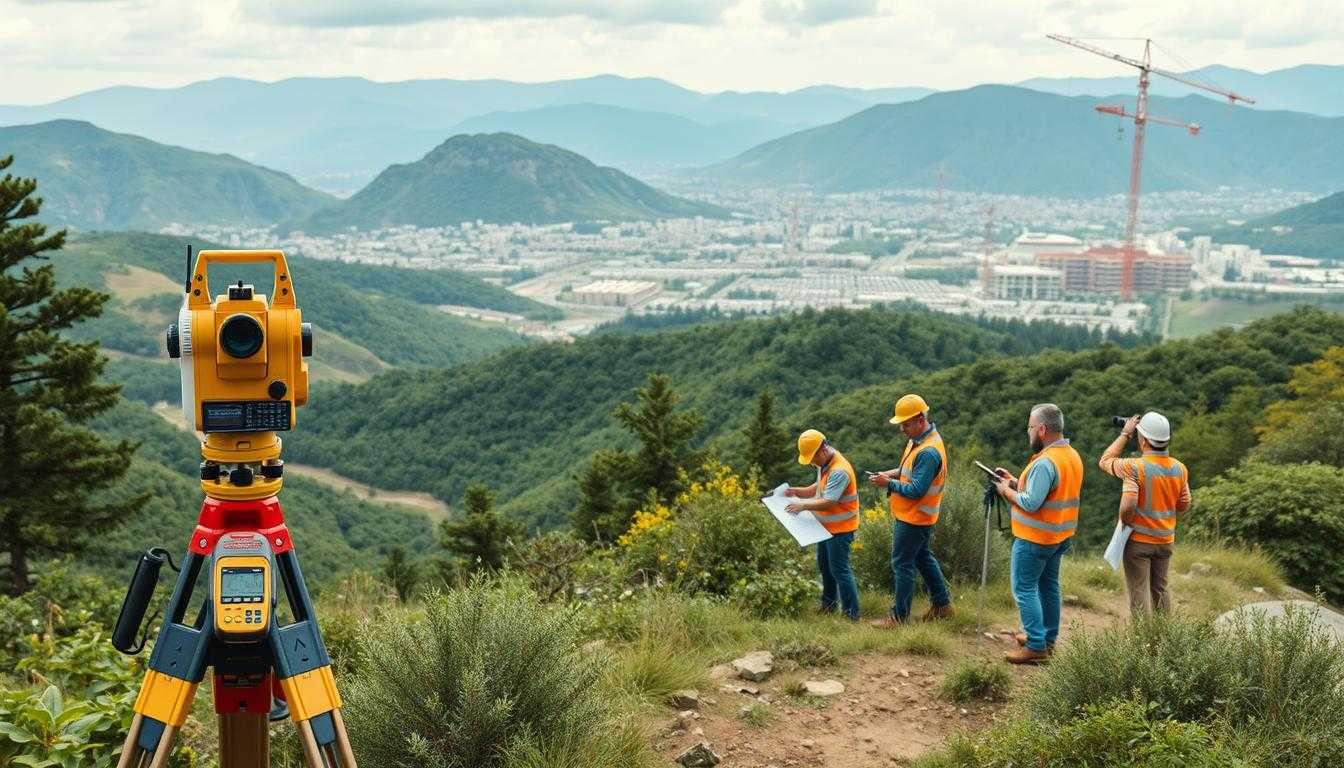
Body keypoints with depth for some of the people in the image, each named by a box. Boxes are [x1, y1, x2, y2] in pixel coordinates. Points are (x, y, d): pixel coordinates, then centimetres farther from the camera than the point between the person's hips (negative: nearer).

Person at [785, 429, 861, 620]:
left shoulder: (839, 471, -26)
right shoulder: (824, 464, 5)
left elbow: (829, 502, -29)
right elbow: (819, 487, 16)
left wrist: (803, 506, -27)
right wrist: (797, 492, 2)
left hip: (840, 528, -10)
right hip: (827, 526, 10)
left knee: (840, 570, -7)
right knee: (824, 566, 21)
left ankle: (852, 615, -1)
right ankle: (828, 604, 37)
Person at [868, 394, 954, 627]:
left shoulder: (928, 452, -27)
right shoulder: (917, 440, 4)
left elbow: (916, 490, -28)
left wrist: (889, 483, -19)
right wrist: (894, 473, 2)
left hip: (913, 519, -10)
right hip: (919, 517, 10)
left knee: (902, 565, -1)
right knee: (923, 558, 21)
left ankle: (899, 617, 7)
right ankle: (942, 604, 33)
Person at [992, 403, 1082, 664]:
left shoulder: (1045, 462, -24)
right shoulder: (1073, 456, 7)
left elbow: (1030, 503, -26)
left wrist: (1007, 490, -9)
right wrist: (1015, 482, 10)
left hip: (1035, 538, -10)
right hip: (1061, 535, 10)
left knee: (1024, 589, -2)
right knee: (1048, 585, 19)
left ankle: (1036, 647, -2)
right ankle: (1048, 638, 29)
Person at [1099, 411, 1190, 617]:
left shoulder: (1135, 467, -21)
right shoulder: (1180, 469, -1)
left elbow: (1105, 461, -13)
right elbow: (1184, 505, 6)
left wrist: (1125, 434, -3)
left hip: (1138, 540, -5)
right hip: (1165, 540, 5)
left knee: (1139, 594, 1)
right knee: (1160, 590, 19)